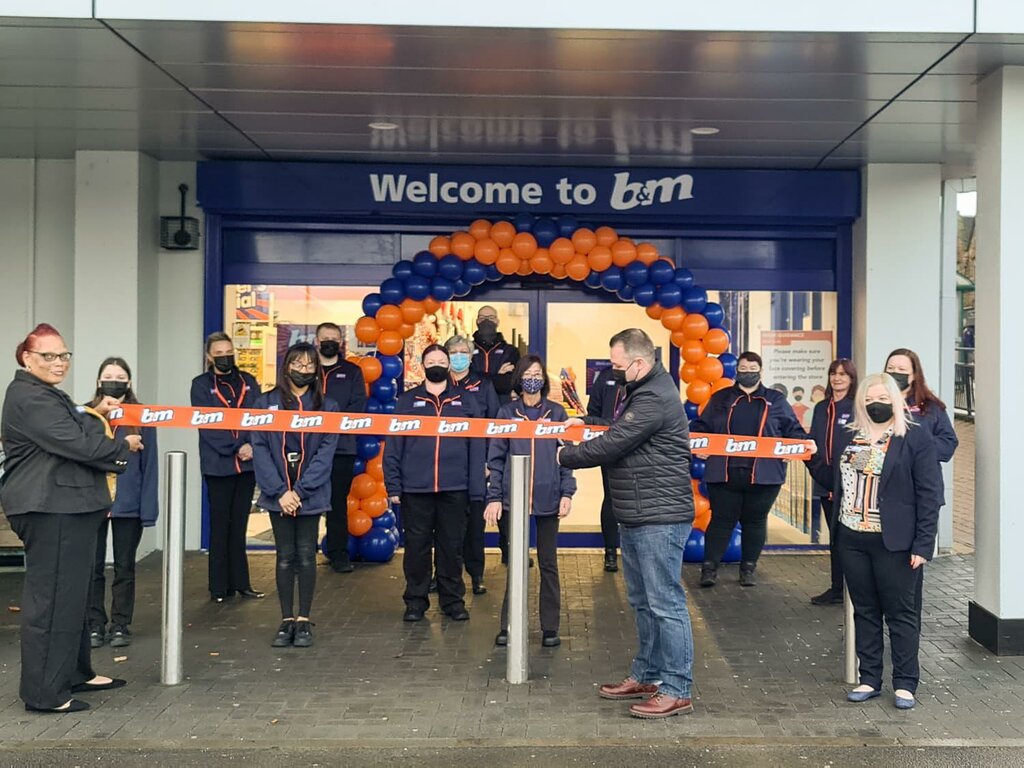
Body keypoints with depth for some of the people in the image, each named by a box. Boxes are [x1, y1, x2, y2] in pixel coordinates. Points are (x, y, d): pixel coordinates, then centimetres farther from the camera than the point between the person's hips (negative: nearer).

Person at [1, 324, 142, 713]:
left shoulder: (46, 395, 20)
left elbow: (71, 434, 26)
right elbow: (77, 444, -21)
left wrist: (95, 413, 13)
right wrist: (123, 445, -7)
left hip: (66, 507, 11)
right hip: (50, 509, -11)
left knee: (73, 592, 18)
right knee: (52, 596, -6)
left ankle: (76, 673, 31)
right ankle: (44, 692, 2)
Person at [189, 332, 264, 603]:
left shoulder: (248, 382, 13)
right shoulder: (201, 385, 2)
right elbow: (206, 425, -7)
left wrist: (251, 445, -11)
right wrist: (236, 448, -13)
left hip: (246, 463, 3)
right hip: (218, 465, -3)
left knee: (239, 526, 9)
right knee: (220, 527, 3)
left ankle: (240, 582, 15)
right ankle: (220, 587, 9)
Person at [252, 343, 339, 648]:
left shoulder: (326, 406, 1)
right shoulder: (267, 403, 2)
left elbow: (325, 453, -5)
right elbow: (259, 449, -4)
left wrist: (299, 491, -14)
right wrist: (279, 491, -13)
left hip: (310, 495, 0)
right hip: (277, 494, 1)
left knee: (306, 556, 5)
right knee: (285, 557, 7)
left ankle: (304, 621, 14)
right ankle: (287, 620, 16)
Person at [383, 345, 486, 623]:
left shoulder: (466, 401, 9)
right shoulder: (408, 401, 8)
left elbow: (477, 446, 4)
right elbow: (393, 445, 5)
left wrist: (476, 489, -4)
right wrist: (393, 486, -4)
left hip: (454, 488, 0)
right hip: (415, 488, 0)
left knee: (452, 546, 8)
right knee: (416, 546, 5)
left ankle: (453, 600, 20)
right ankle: (416, 600, 18)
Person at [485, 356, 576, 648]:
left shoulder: (556, 412, 5)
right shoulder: (507, 412, 4)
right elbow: (496, 458, 3)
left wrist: (567, 493, -4)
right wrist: (494, 497, -2)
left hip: (548, 498, 0)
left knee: (548, 563, 7)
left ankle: (550, 628, 16)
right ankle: (508, 626, 15)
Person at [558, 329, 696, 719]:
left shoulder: (654, 399, -19)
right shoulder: (642, 392, 15)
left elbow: (612, 445, -20)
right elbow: (620, 432, 26)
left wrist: (566, 456, -6)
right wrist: (586, 422, 12)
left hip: (659, 519, -11)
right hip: (635, 519, 11)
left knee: (665, 604, -5)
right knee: (642, 602, 18)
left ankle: (677, 691, 3)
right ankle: (647, 676, 29)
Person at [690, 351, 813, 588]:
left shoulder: (776, 400, 12)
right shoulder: (720, 398, 12)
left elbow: (793, 430, 10)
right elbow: (701, 427, 10)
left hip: (764, 474, 1)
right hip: (724, 472, 0)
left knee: (755, 521, 8)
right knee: (721, 519, 0)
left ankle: (748, 569, 19)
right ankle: (709, 568, 5)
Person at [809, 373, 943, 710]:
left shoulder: (915, 436, -4)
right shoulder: (847, 436, 12)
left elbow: (930, 493, -8)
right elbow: (835, 482, 17)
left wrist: (923, 544, -13)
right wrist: (813, 460, 5)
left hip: (894, 543, -5)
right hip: (852, 539, 5)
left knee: (902, 613, 4)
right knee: (864, 611, 13)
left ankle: (905, 684, 16)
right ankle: (869, 680, 22)